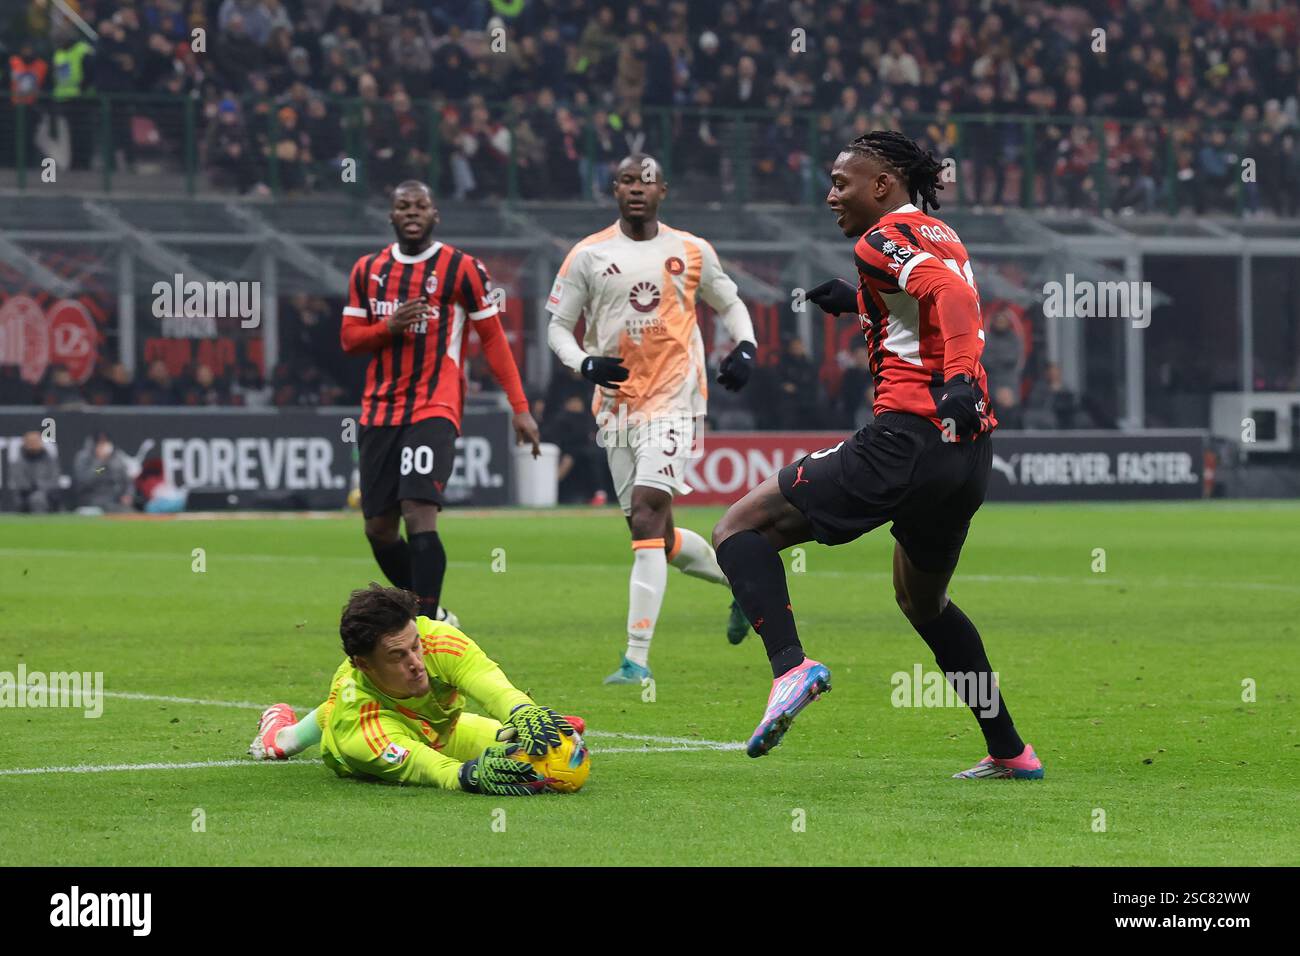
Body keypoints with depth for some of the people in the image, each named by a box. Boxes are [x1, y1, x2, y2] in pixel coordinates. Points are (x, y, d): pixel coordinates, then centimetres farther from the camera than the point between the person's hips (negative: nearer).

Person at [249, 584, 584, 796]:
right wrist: (470, 774, -79)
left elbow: (487, 680, -58)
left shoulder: (436, 639, -43)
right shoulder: (355, 723, -51)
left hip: (440, 727, 3)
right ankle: (286, 729, 50)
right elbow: (427, 769, -56)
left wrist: (525, 713, -80)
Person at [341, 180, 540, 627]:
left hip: (434, 410, -5)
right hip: (379, 413, 5)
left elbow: (493, 338, 0)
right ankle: (430, 613, 25)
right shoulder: (368, 270, 12)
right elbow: (349, 339, 12)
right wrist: (389, 327, -10)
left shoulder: (461, 268, -2)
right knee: (379, 529, 6)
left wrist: (520, 408, -5)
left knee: (419, 515, -21)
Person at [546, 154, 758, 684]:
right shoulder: (588, 255, 4)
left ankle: (637, 657, -21)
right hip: (616, 405, 3)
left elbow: (730, 303, 19)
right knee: (658, 538, 9)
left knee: (647, 517, -19)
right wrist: (584, 363, -13)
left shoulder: (691, 251, 5)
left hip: (673, 401, -3)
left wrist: (745, 348, 0)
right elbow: (557, 325, 7)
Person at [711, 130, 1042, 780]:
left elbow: (952, 292, -23)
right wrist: (858, 304, 36)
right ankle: (1009, 752, 29)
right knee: (923, 601, 30)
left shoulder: (884, 238, -4)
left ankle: (790, 663, -27)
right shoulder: (939, 237, 21)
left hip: (907, 437, -9)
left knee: (740, 529, -5)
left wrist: (959, 379, -36)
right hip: (970, 455, 9)